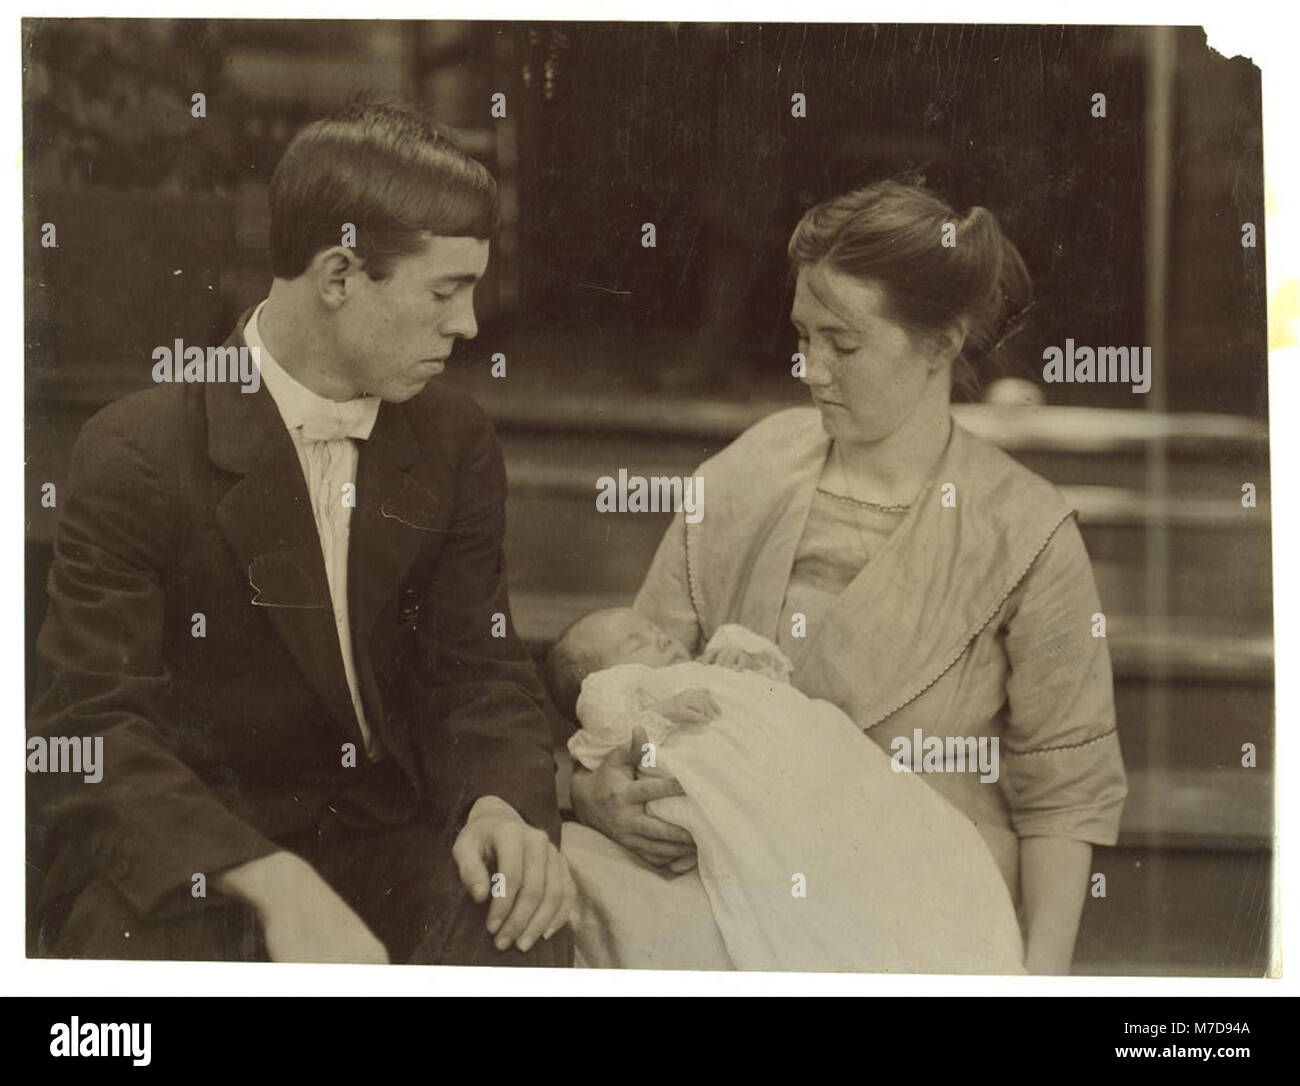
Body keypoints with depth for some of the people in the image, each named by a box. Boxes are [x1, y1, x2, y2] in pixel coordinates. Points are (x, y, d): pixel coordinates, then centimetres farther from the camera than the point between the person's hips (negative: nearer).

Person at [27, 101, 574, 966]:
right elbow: (90, 727, -18)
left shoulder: (457, 442, 5)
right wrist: (271, 883, -33)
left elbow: (482, 667, 6)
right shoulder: (136, 454, -13)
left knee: (523, 937, -28)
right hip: (179, 852, -3)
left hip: (379, 828, 3)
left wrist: (503, 800, -19)